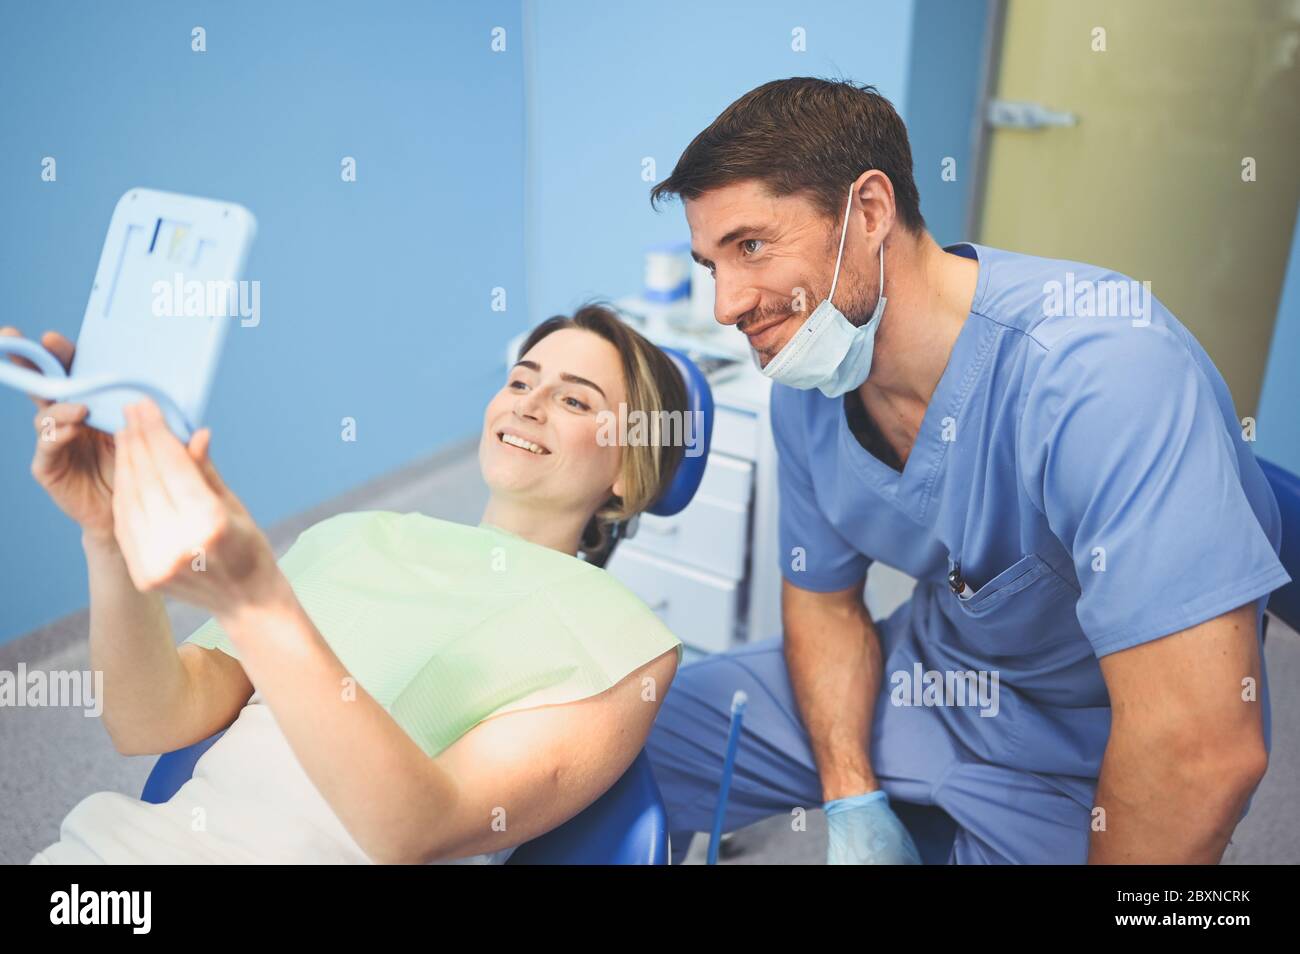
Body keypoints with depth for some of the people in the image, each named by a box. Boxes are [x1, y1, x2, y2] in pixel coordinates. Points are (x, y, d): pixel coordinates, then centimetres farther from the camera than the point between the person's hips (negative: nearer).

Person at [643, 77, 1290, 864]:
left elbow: (1203, 748, -35)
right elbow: (823, 600, 2)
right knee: (635, 735, 4)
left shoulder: (1104, 369, -33)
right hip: (932, 672, 5)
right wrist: (852, 803, -9)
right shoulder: (807, 387, -9)